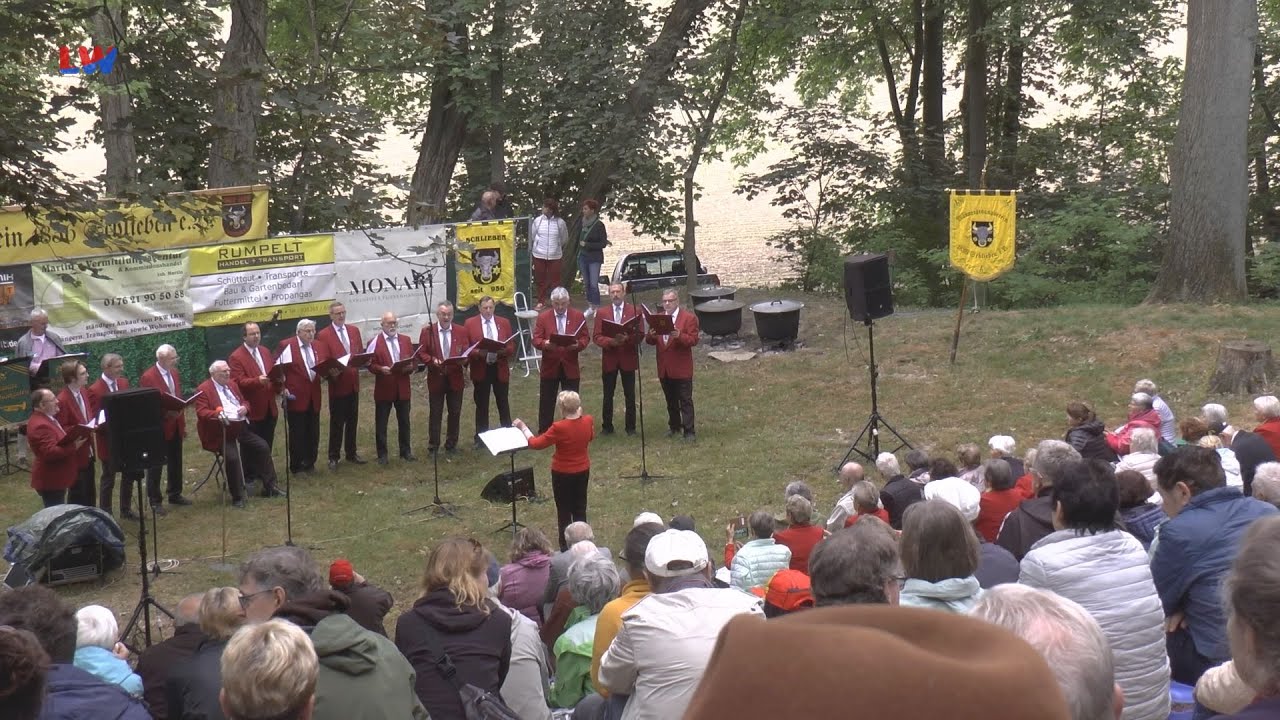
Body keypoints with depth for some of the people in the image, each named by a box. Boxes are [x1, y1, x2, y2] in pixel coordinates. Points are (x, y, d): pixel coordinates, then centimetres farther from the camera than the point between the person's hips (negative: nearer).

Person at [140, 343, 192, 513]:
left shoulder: (175, 373, 8)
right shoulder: (148, 377, -16)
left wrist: (183, 423, 14)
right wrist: (166, 412, -26)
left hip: (176, 426, 7)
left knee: (176, 462, 16)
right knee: (155, 465, 3)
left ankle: (175, 494, 30)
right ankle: (155, 501, 11)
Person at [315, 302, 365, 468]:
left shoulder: (354, 330, 9)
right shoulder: (323, 335, -8)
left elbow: (360, 353, 13)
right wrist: (331, 373, -26)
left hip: (353, 382, 5)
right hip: (337, 383, -5)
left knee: (352, 420, 13)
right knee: (337, 422, 1)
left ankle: (351, 453, 24)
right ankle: (333, 457, 9)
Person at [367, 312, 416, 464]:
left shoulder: (405, 340, 8)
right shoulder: (374, 343, -5)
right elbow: (370, 364, -7)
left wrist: (409, 367, -14)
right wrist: (381, 369, -25)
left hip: (403, 388, 4)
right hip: (383, 389, -4)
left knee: (404, 421, 12)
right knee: (381, 423, 3)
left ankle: (405, 451, 23)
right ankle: (382, 454, 11)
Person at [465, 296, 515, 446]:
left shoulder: (504, 323, 6)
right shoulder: (470, 323, 0)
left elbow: (512, 346, 5)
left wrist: (503, 350, -17)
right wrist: (478, 352, -21)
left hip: (500, 368, 2)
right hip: (480, 369, -2)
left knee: (503, 404, 9)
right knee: (482, 405, 6)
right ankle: (481, 438, 14)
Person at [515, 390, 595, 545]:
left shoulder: (559, 428, -27)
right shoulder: (588, 421, -11)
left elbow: (535, 444, -18)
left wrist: (523, 427, -5)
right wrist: (579, 414, 18)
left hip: (563, 473, -5)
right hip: (583, 471, 5)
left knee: (564, 511, 8)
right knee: (580, 509, 18)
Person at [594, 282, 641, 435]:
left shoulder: (635, 311, 3)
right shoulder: (602, 313, 7)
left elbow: (640, 334, -3)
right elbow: (597, 336, 0)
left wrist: (626, 338, -21)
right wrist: (611, 341, -17)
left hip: (628, 359, -1)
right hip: (609, 359, 1)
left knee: (630, 395, 3)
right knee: (608, 395, 5)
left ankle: (630, 427, 11)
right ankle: (607, 426, 13)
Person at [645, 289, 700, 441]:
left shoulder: (689, 318, -5)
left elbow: (693, 340, -13)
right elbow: (650, 341, 8)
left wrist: (679, 336, -31)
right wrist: (651, 335, -16)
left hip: (681, 368, -5)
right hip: (664, 368, 5)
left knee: (685, 401, -2)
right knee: (670, 401, 16)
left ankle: (689, 431, -1)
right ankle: (674, 426, 28)